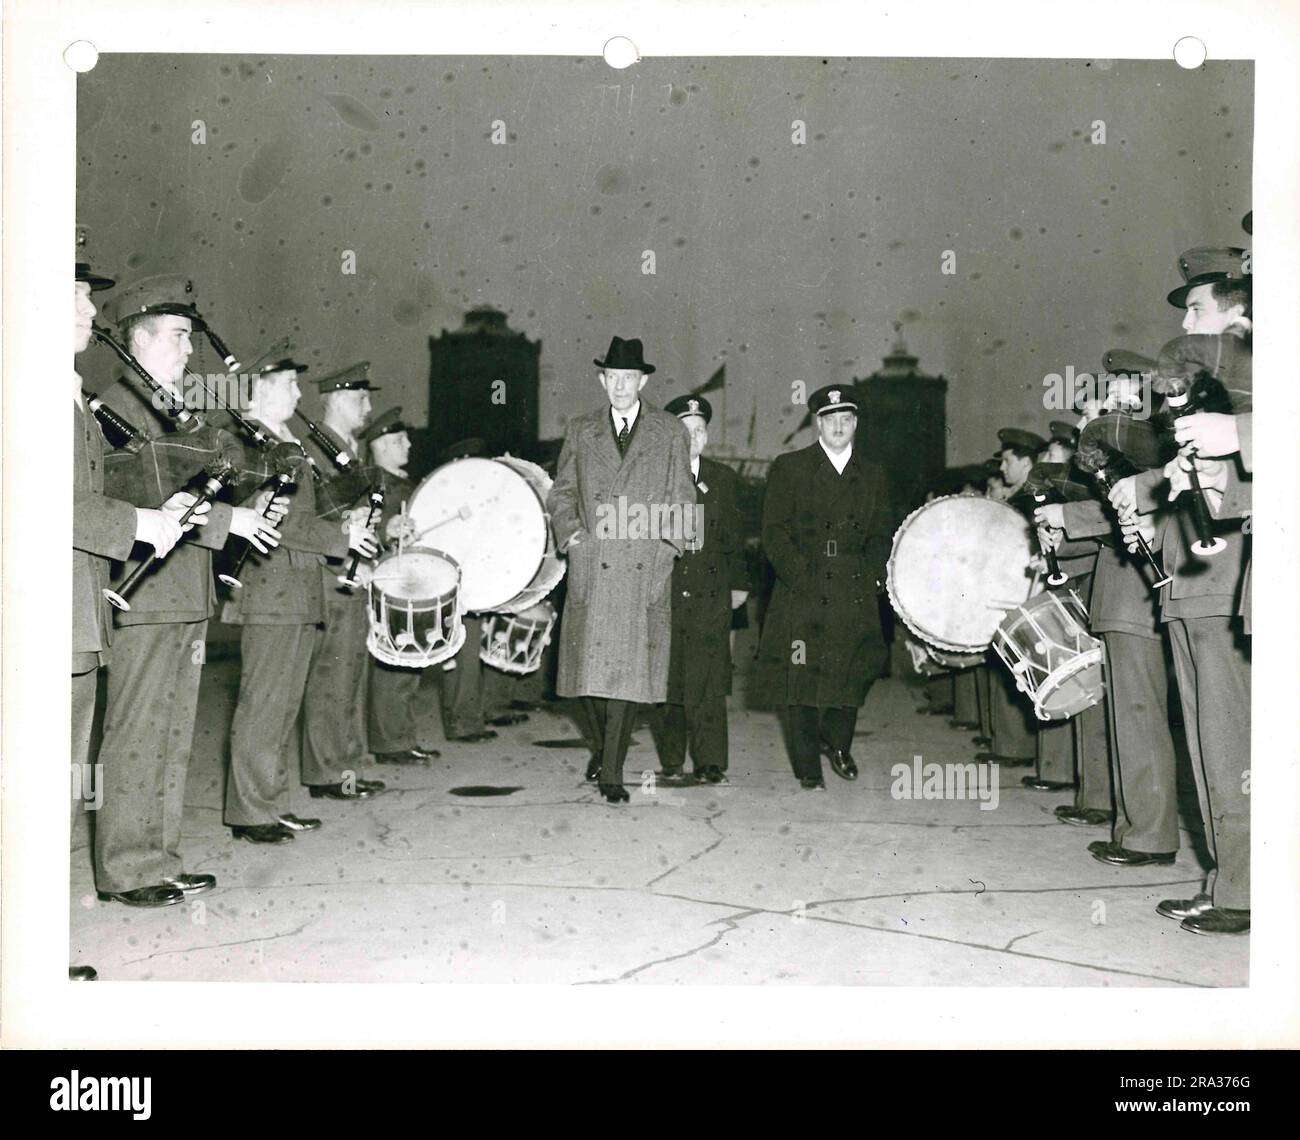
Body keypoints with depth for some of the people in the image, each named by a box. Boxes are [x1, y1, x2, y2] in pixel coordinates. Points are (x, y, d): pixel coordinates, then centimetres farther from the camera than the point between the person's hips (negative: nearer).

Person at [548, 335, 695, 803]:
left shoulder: (670, 432, 9)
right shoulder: (580, 430, 13)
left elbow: (681, 499, 11)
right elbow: (561, 492, 14)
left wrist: (667, 543, -1)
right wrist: (571, 533, -1)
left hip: (644, 570, -1)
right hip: (590, 567, 1)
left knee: (630, 667, -7)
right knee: (589, 666, 1)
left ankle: (612, 772, -2)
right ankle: (602, 749, 25)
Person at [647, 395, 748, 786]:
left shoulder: (724, 479, 13)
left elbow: (733, 537, 17)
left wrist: (738, 583, 14)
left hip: (711, 595, 1)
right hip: (663, 591, -1)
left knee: (708, 678, -5)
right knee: (666, 676, 2)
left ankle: (710, 762, -2)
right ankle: (671, 761, 12)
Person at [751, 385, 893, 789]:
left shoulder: (873, 476, 15)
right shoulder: (789, 468, 5)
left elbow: (881, 534, 14)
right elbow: (775, 532, -2)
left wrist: (869, 574, -4)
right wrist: (802, 576, -13)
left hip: (855, 596, 3)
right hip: (803, 595, -3)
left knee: (852, 676, 4)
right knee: (802, 678, -4)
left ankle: (839, 746, 28)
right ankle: (808, 768, 5)